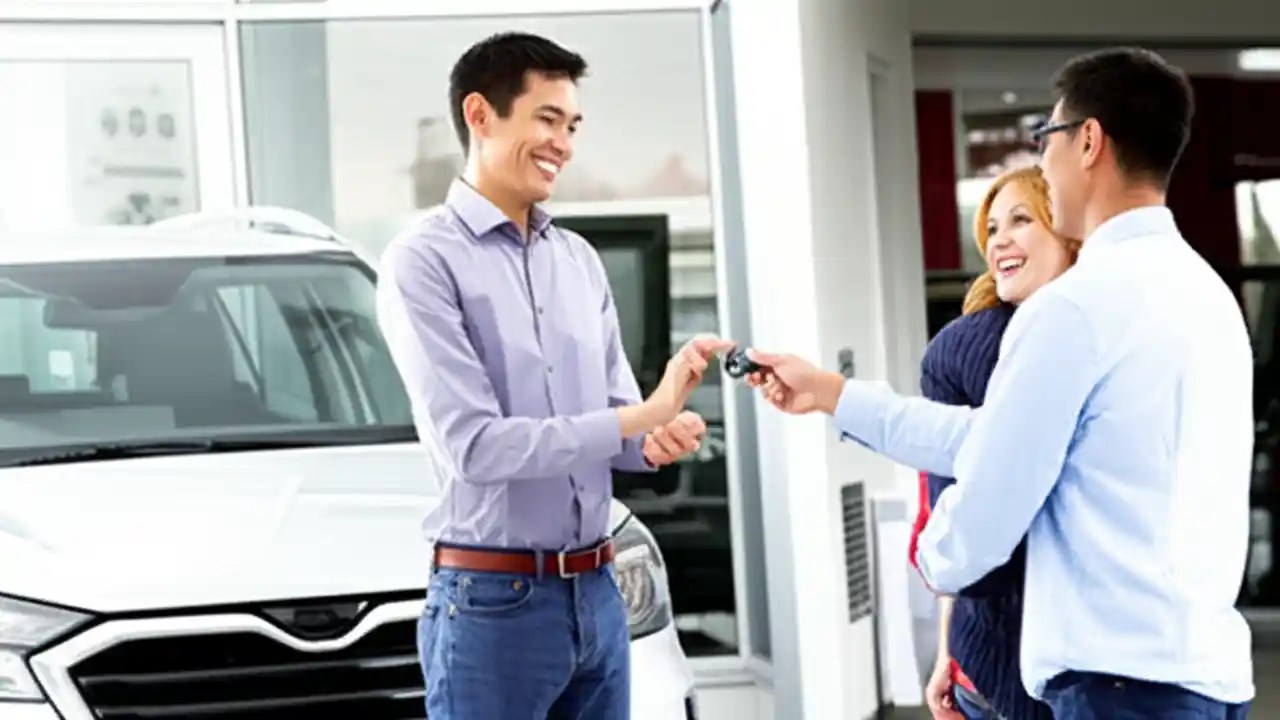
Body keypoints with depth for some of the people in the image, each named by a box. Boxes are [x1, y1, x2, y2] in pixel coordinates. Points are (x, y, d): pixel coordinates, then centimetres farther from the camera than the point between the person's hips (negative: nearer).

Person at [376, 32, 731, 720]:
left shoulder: (578, 258, 12)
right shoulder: (424, 260, -9)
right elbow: (471, 445, -19)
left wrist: (654, 439, -10)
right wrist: (639, 417, -21)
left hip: (597, 592, 7)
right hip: (492, 603, -6)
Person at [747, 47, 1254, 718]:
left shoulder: (1074, 307, -13)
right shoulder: (1205, 292, 15)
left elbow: (984, 513, -9)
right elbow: (995, 437, 15)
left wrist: (932, 554, 14)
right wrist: (830, 393, 20)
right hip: (1209, 666, 9)